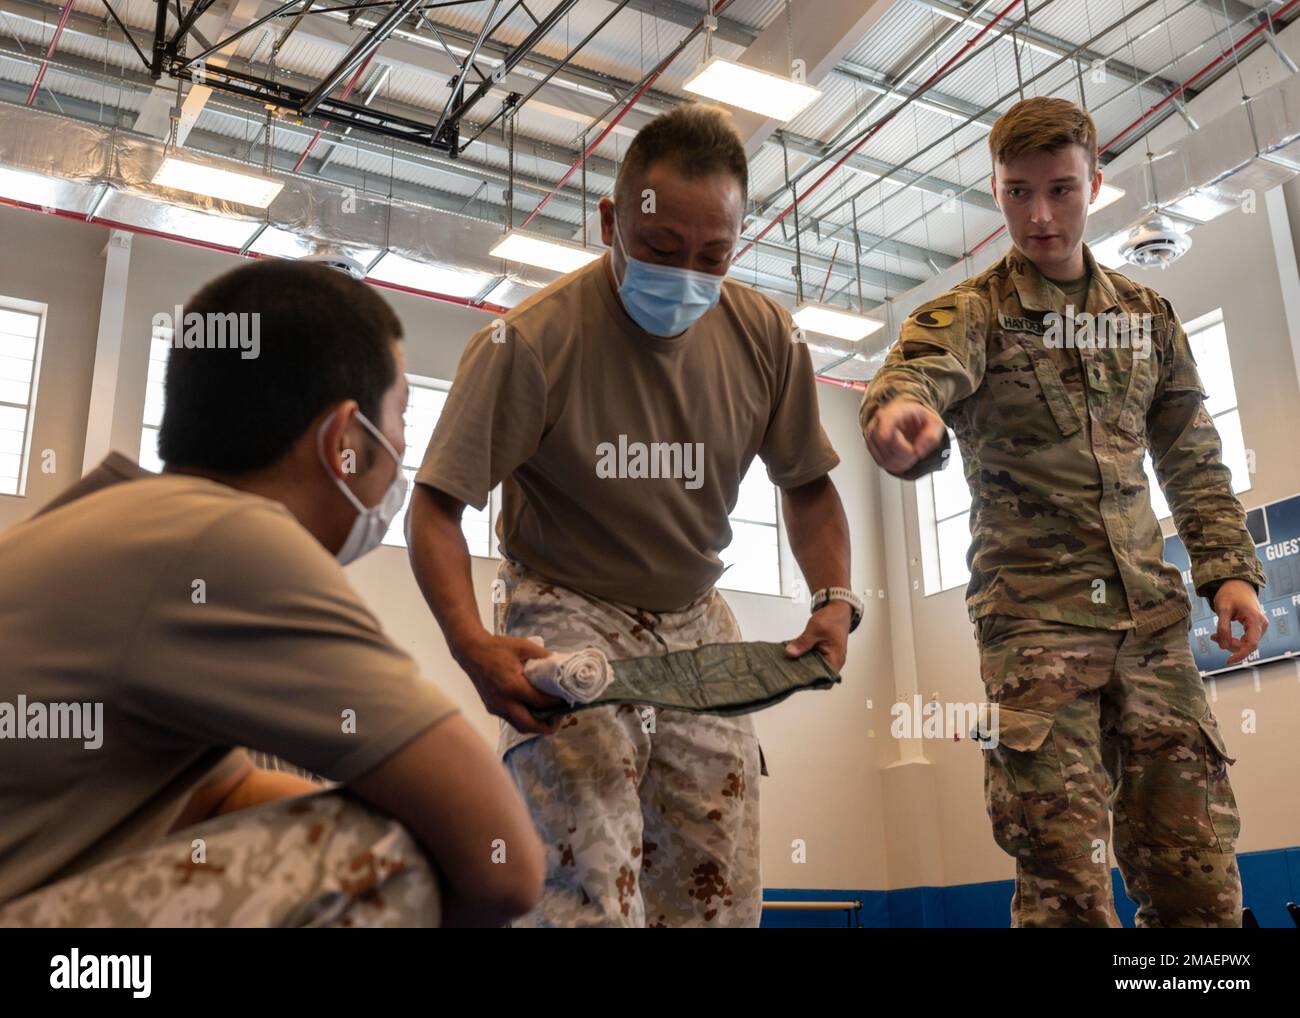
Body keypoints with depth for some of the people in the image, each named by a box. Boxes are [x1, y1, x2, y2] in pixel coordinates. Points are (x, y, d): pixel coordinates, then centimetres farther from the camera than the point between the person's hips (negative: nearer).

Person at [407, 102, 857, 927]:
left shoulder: (767, 339, -6)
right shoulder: (533, 340, -20)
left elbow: (808, 485, 7)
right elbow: (437, 508, -17)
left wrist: (834, 601, -11)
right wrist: (472, 644, -33)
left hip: (696, 620, 5)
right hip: (568, 618, -4)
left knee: (722, 895, 5)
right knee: (590, 889, -17)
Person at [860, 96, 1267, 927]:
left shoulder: (1149, 316, 15)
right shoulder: (971, 313, 1)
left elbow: (1195, 462, 17)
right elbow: (915, 372, -22)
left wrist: (1229, 569, 4)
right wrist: (902, 415, -45)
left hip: (1151, 611, 4)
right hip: (1035, 614, -4)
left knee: (1199, 867, 3)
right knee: (1066, 868, -5)